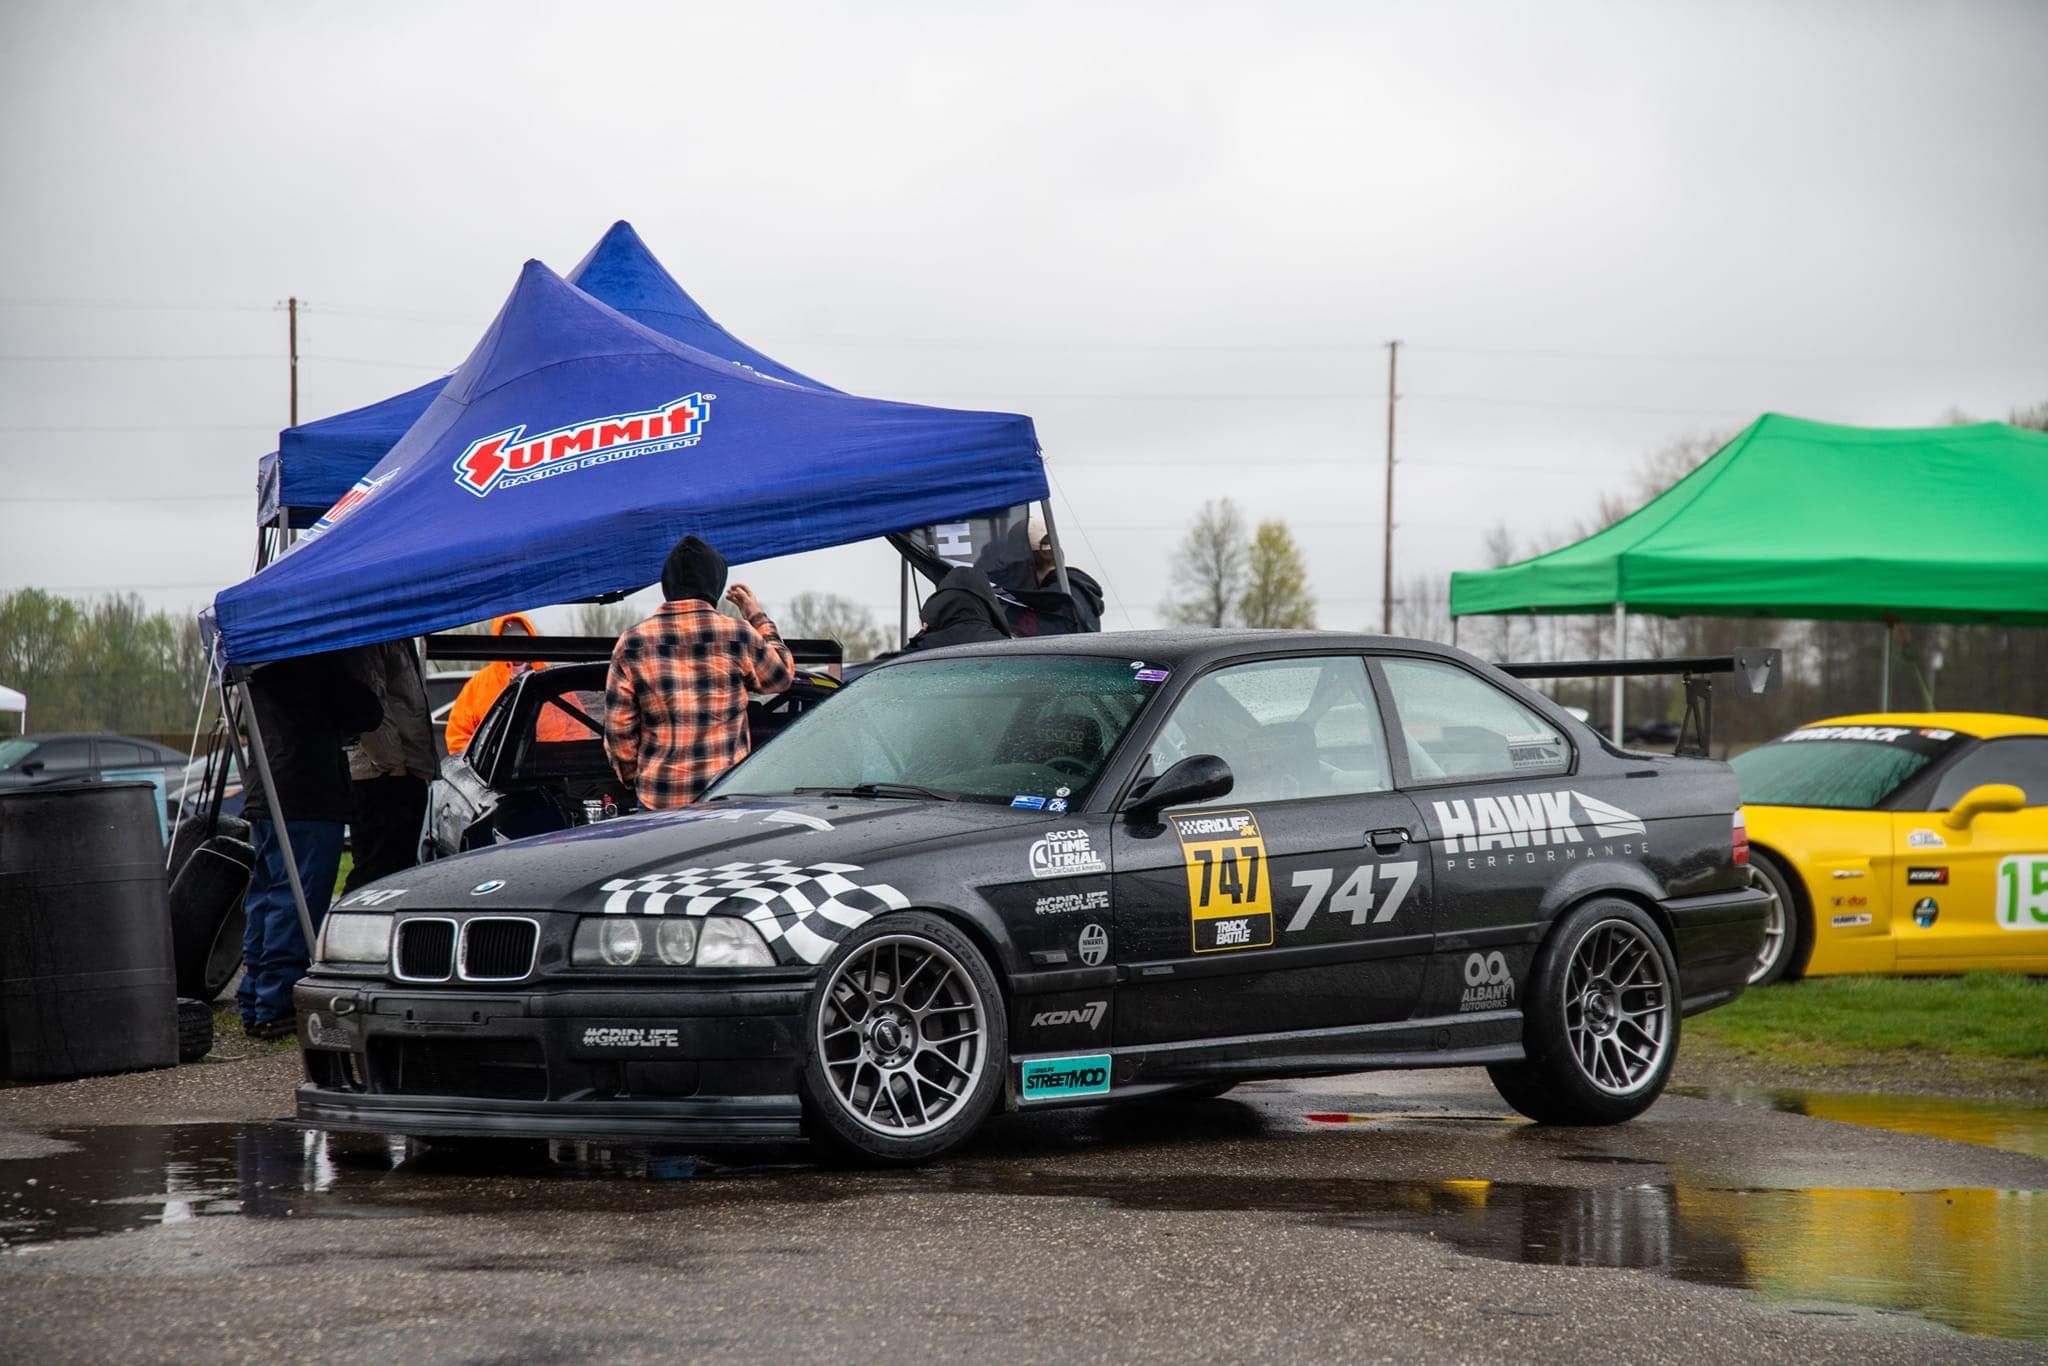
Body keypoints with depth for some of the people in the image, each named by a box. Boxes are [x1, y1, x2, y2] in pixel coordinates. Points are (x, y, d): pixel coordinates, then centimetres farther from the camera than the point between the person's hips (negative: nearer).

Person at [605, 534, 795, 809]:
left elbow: (618, 728, 3)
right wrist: (758, 618, 27)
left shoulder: (633, 643, 0)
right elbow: (781, 675, 16)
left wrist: (632, 776, 18)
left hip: (658, 797, 1)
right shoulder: (737, 635, -3)